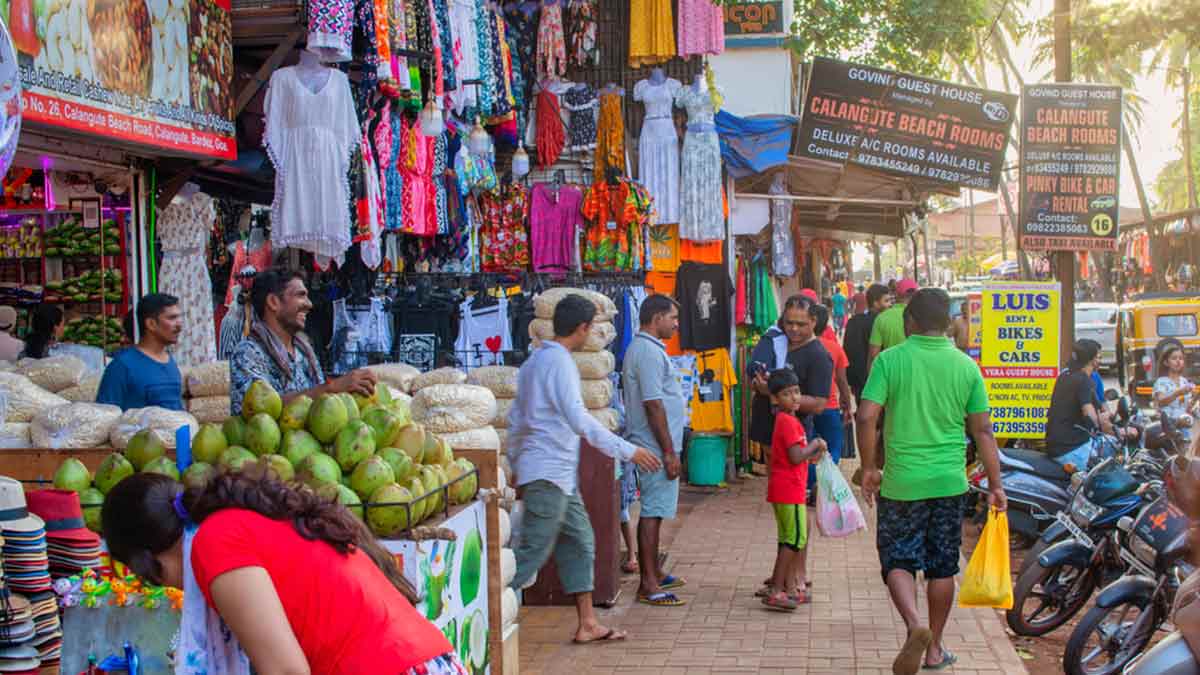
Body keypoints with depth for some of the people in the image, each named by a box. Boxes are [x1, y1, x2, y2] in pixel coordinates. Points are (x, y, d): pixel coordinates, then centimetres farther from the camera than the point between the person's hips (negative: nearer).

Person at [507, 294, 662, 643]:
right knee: (533, 551, -7)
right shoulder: (559, 361, -15)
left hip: (559, 473, 10)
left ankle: (587, 624, 14)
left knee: (580, 542, 12)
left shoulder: (535, 359, 15)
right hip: (549, 472, -10)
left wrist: (517, 466, 27)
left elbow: (515, 419, 20)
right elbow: (578, 419, -24)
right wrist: (627, 450, -22)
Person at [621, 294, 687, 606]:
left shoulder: (642, 348, 16)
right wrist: (669, 452, -20)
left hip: (653, 447, 11)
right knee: (653, 512, -7)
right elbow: (653, 405, -22)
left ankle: (654, 573, 26)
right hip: (656, 446, -11)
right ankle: (648, 585, -5)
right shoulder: (649, 352, -17)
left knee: (654, 510, 16)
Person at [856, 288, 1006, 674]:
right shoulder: (966, 366, 0)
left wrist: (869, 468, -1)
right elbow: (982, 430, 1)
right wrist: (995, 484, 7)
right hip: (949, 482, 3)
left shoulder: (891, 360, -7)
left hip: (902, 481, -3)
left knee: (898, 561, 7)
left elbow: (867, 417, -14)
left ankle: (915, 626, -18)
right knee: (942, 567, 14)